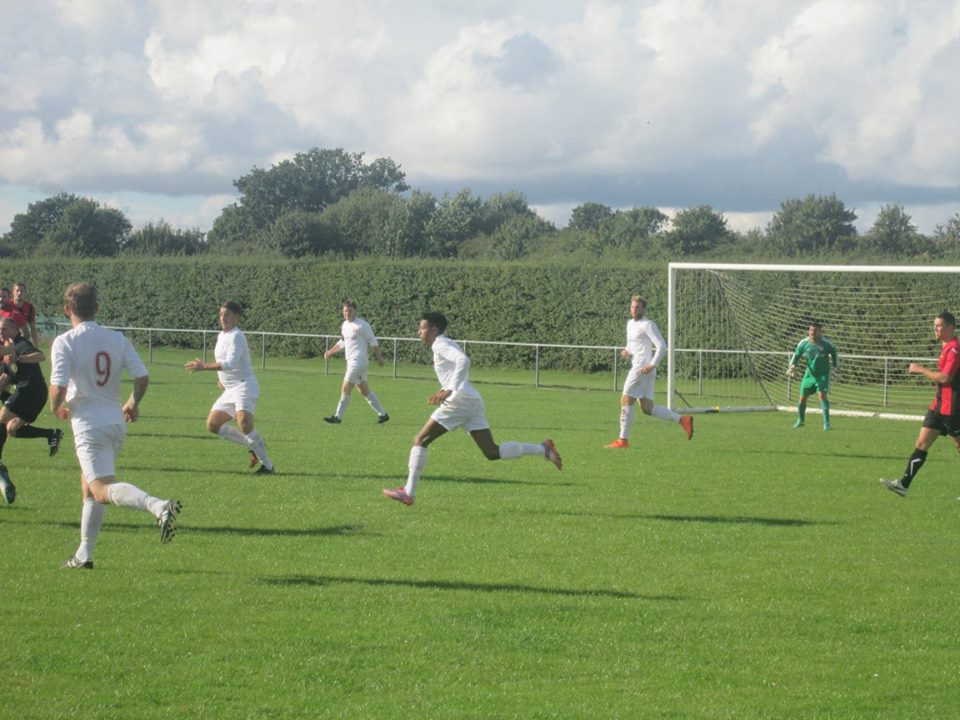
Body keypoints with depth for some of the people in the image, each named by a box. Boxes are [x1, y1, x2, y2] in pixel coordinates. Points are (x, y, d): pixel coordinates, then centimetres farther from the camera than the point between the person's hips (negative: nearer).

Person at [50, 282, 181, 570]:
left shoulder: (64, 342, -9)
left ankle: (159, 506, -42)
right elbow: (142, 378, 2)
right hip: (116, 423, 7)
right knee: (89, 486, 22)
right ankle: (84, 554, 24)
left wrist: (57, 408, 6)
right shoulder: (117, 339, 6)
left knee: (102, 490, -17)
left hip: (89, 425, -7)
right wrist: (133, 403, 22)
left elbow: (58, 388, -16)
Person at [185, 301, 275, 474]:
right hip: (230, 389, 10)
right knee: (212, 424, 7)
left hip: (244, 386, -10)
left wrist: (204, 366, -26)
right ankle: (253, 447, 13)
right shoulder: (222, 336, 16)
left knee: (244, 425, -28)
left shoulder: (236, 336, -13)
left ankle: (267, 464, -19)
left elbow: (231, 363, -26)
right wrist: (221, 378, 16)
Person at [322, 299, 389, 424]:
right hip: (351, 361, 9)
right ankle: (382, 414, 19)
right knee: (364, 391, 12)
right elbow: (342, 342, 25)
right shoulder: (345, 325, 13)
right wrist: (330, 352, 16)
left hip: (358, 361, -9)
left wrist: (379, 357, -6)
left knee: (345, 389, -10)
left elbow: (373, 341, -7)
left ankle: (338, 416, -5)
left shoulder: (362, 325, -12)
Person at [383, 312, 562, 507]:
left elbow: (463, 361, -24)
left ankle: (409, 492, -6)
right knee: (492, 453, 5)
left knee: (421, 440, -4)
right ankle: (543, 449, -1)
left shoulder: (441, 345, -6)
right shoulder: (445, 345, 24)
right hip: (473, 402, 9)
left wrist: (449, 390, -29)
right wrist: (444, 391, 22)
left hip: (460, 401, -9)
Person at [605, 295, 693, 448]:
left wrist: (652, 365, -24)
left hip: (643, 368, -9)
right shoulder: (630, 323, 19)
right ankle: (682, 419, 9)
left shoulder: (647, 325, -9)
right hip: (636, 366, 9)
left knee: (626, 402, -7)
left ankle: (623, 440, -3)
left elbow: (661, 346, -15)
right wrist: (627, 351, 10)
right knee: (647, 408, 6)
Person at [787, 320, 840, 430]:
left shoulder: (827, 344, -16)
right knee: (802, 397, 8)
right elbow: (796, 355, 6)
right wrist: (792, 366, -8)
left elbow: (834, 354, 5)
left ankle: (826, 423, -18)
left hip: (823, 374, -3)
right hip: (809, 374, 3)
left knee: (823, 395, -21)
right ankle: (800, 421, 33)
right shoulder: (803, 343, -10)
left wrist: (836, 366, 2)